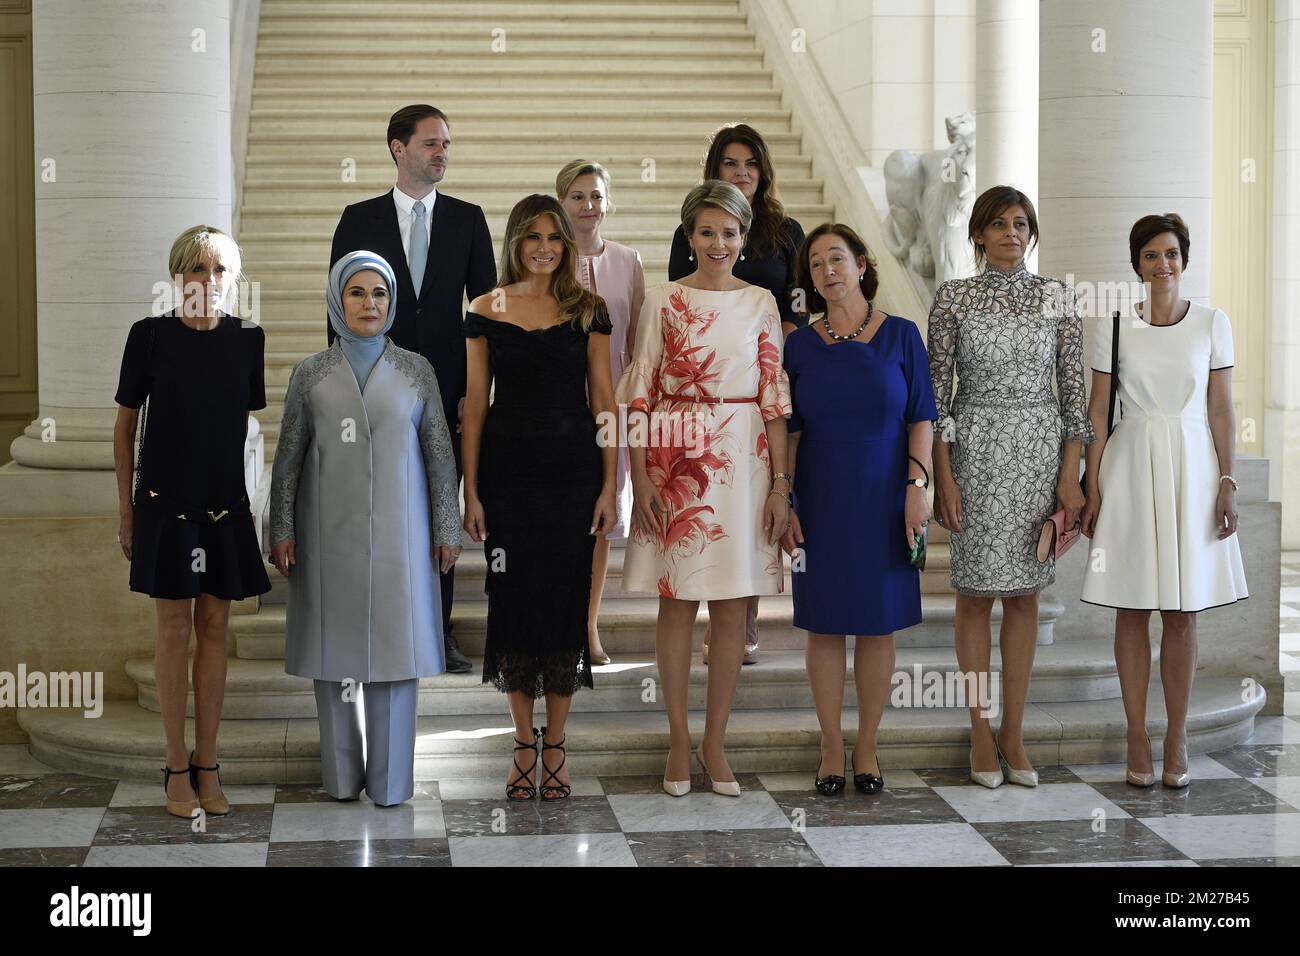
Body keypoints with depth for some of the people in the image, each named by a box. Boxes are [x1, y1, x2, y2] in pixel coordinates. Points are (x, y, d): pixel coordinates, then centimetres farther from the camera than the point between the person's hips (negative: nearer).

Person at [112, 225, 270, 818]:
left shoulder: (246, 340, 3)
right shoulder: (150, 336, -4)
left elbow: (250, 424, 10)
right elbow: (126, 424, 2)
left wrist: (261, 508, 7)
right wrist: (125, 510, 1)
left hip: (225, 503, 2)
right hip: (165, 500, -2)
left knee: (214, 629, 6)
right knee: (174, 629, 1)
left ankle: (207, 765, 13)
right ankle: (177, 767, 9)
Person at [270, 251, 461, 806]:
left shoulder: (416, 371, 4)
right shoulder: (311, 374, 4)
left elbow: (440, 453, 5)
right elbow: (289, 457, 6)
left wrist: (447, 529, 2)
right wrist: (283, 530, 1)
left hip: (397, 534, 0)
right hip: (331, 533, 0)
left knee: (396, 646, -1)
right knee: (335, 645, 4)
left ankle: (390, 778, 7)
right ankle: (342, 774, 14)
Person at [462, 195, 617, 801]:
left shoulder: (587, 310, 4)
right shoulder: (487, 311, 4)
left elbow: (603, 402, 3)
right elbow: (475, 404, 4)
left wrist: (610, 486, -4)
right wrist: (471, 491, -1)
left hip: (573, 470, 0)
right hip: (507, 471, 0)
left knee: (566, 600, 2)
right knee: (513, 600, 3)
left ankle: (554, 748, 13)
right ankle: (524, 746, 14)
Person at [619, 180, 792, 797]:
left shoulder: (761, 305, 6)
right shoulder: (663, 302, 2)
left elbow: (775, 398, 5)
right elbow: (640, 396, 0)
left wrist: (780, 483, -1)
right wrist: (640, 477, -7)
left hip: (743, 462, 2)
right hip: (676, 461, -1)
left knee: (732, 605, 4)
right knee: (677, 601, 2)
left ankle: (715, 743, 13)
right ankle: (679, 743, 12)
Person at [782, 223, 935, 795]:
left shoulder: (900, 336, 0)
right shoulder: (801, 345, 3)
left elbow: (921, 419, 1)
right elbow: (789, 430, 5)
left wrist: (917, 485, -10)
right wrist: (785, 502, -1)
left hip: (884, 501, -1)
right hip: (820, 503, 1)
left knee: (878, 624, 5)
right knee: (824, 625, 4)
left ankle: (867, 748, 15)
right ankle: (831, 749, 13)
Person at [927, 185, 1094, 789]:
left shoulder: (1057, 299, 4)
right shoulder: (953, 297, 0)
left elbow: (1072, 389, 4)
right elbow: (938, 388, -1)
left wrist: (1070, 474, -2)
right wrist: (943, 474, -8)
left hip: (1041, 449, 2)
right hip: (975, 448, -1)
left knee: (1024, 594, 6)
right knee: (975, 592, 3)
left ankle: (1013, 733, 14)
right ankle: (981, 734, 12)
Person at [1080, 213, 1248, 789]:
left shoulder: (1212, 324, 4)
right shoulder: (1115, 327, 2)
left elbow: (1221, 410, 4)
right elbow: (1098, 412, 3)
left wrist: (1227, 484, -2)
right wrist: (1091, 491, -1)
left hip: (1192, 467, 0)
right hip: (1130, 467, 0)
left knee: (1183, 614, 3)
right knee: (1132, 611, 2)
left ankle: (1177, 741, 12)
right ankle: (1138, 741, 10)